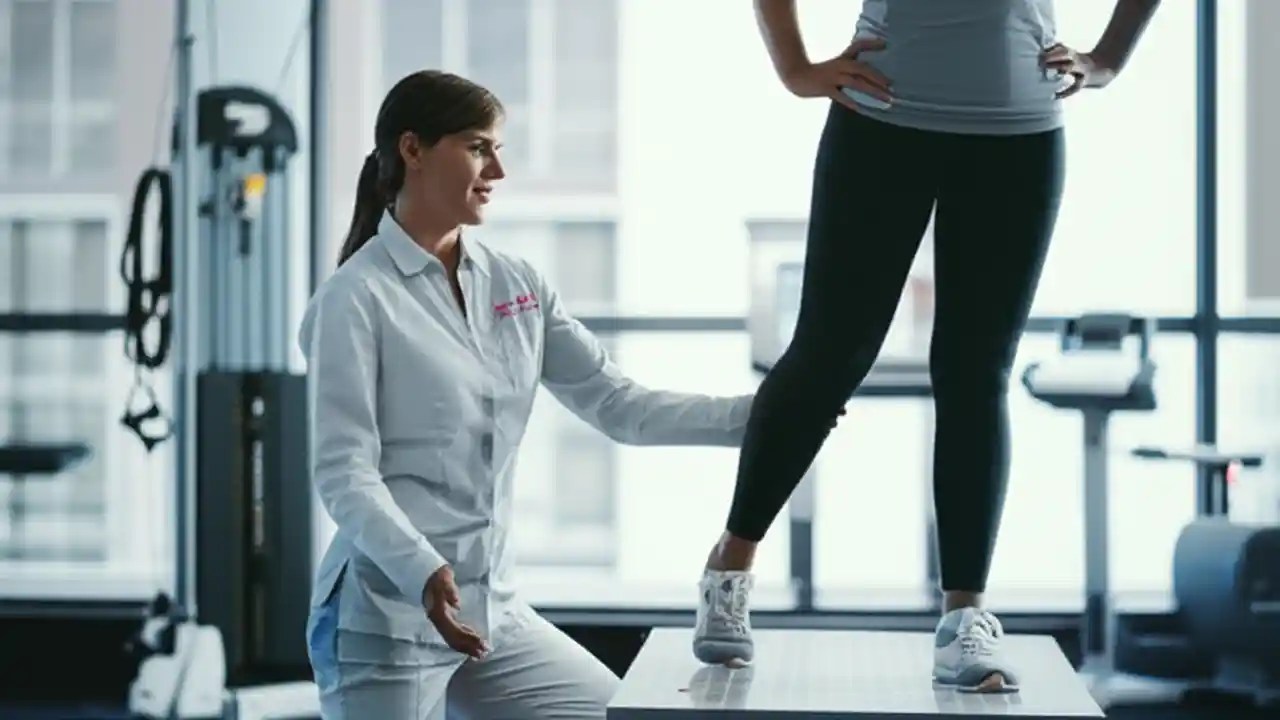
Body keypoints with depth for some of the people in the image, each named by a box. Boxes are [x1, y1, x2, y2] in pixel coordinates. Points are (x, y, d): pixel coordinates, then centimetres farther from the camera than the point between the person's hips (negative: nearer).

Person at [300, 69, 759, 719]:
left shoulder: (515, 286, 9)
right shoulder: (356, 298, -10)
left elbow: (618, 405, 5)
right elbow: (343, 472, -16)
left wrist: (756, 414, -6)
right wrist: (422, 573, -32)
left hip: (496, 613, 7)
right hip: (385, 616, -7)